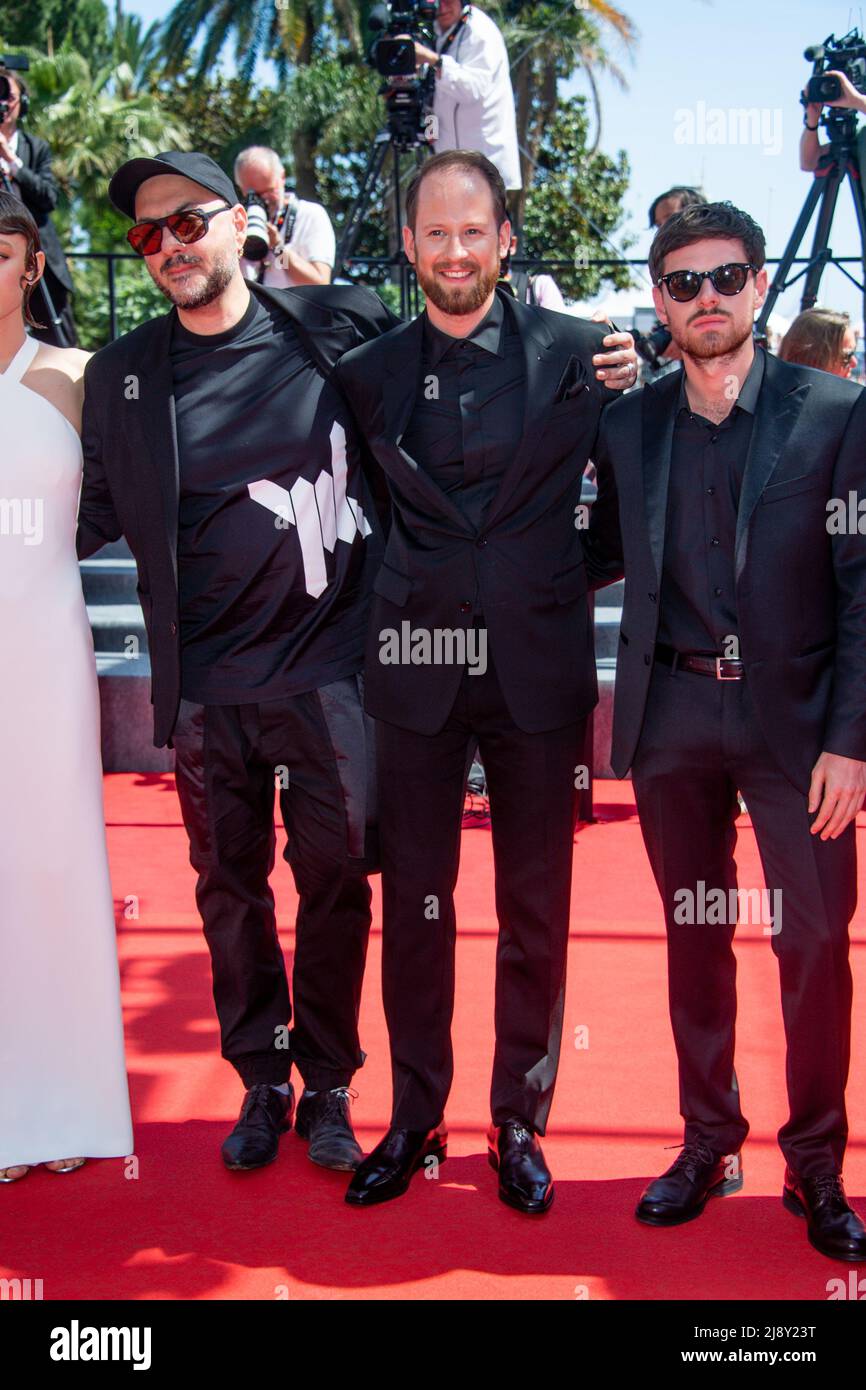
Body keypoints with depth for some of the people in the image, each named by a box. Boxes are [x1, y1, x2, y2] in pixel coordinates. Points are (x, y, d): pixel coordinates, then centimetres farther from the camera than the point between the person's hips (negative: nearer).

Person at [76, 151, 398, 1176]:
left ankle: (327, 1088, 25)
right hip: (205, 685, 2)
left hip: (327, 667, -1)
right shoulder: (120, 374, 5)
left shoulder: (338, 327, 0)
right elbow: (93, 515, 11)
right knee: (230, 889, 12)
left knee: (334, 882, 7)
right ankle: (261, 1084, 30)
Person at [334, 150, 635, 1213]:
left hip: (536, 669, -1)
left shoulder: (573, 352, 1)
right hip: (417, 667, 1)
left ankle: (520, 1124, 25)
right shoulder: (370, 370, 5)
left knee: (536, 910, 8)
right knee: (412, 903, 8)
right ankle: (414, 1118, 26)